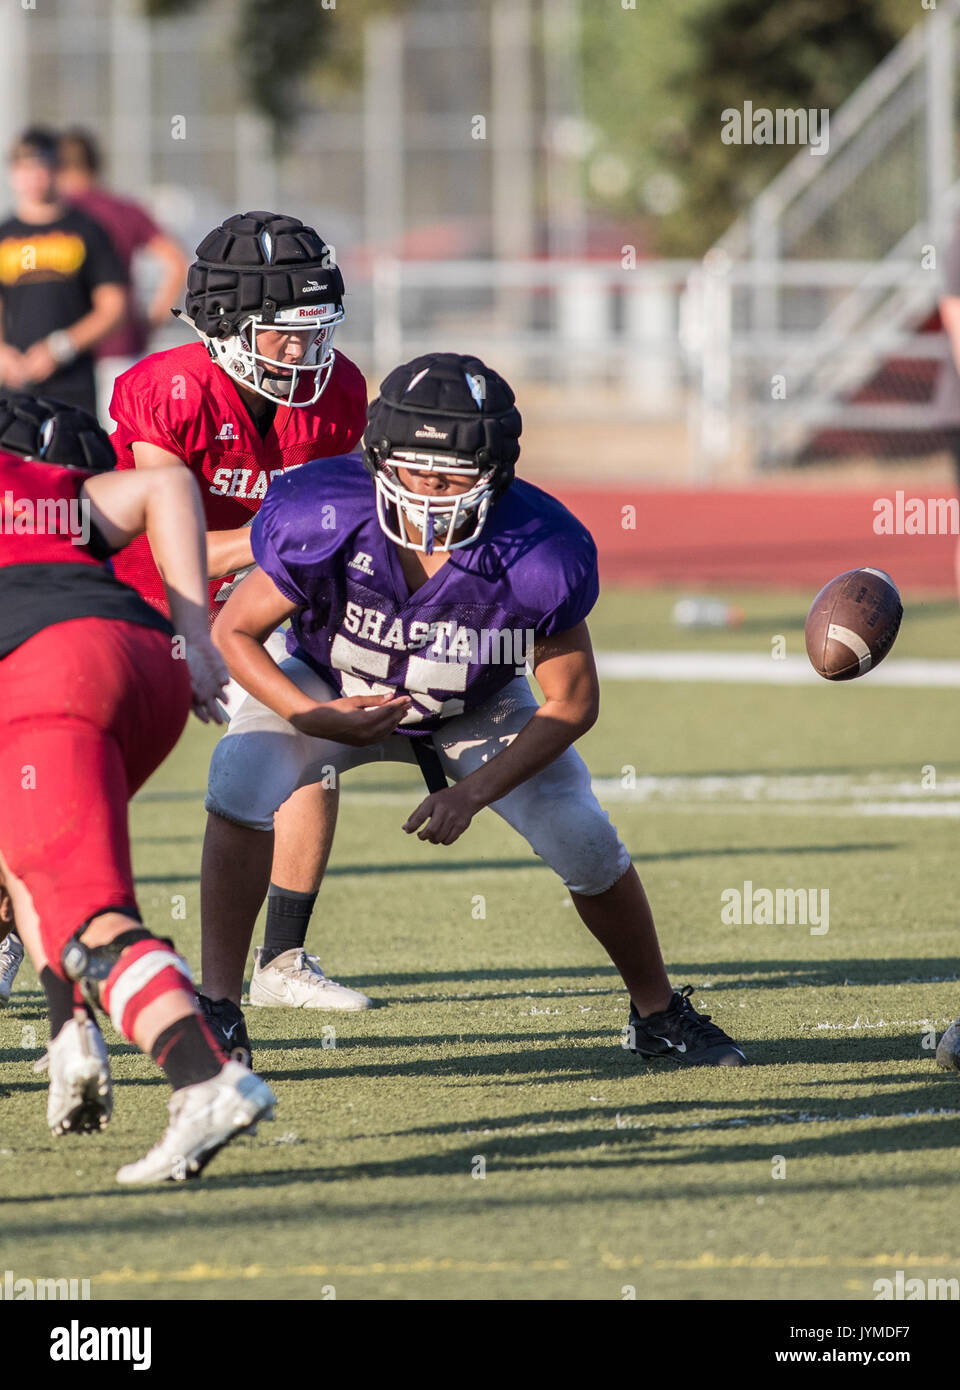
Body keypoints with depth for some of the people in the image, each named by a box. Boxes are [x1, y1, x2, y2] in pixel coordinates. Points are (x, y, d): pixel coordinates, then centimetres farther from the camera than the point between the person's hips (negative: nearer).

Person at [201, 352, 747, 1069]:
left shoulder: (537, 554, -34)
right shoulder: (323, 520, -35)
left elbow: (572, 702, -20)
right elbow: (235, 631, -18)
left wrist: (475, 791, -28)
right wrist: (316, 719, -32)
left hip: (474, 707, 1)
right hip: (330, 685, -1)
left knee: (584, 840, -11)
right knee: (242, 776, -28)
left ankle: (658, 1013, 16)